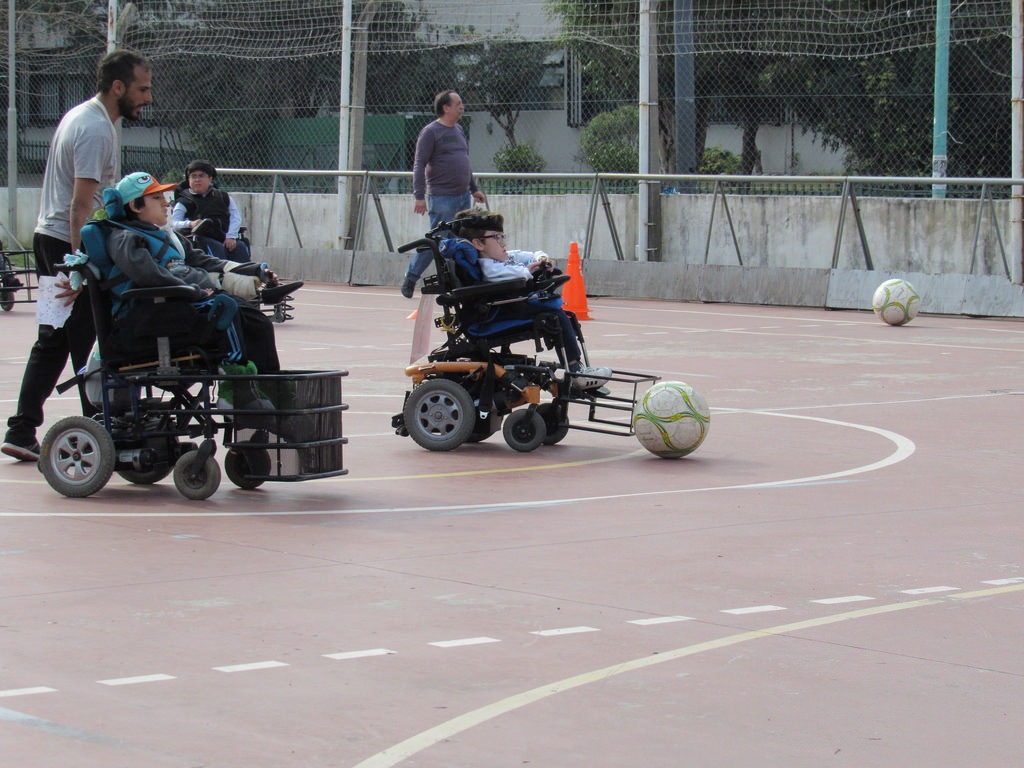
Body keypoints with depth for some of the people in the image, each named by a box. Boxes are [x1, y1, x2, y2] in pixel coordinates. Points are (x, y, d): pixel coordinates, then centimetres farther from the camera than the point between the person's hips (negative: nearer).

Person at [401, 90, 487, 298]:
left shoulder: (459, 130, 17)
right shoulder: (431, 132, -7)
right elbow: (419, 164, -11)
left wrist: (473, 189, 26)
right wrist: (419, 196, -18)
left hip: (463, 196, 8)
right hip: (441, 197, -8)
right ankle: (410, 279, 9)